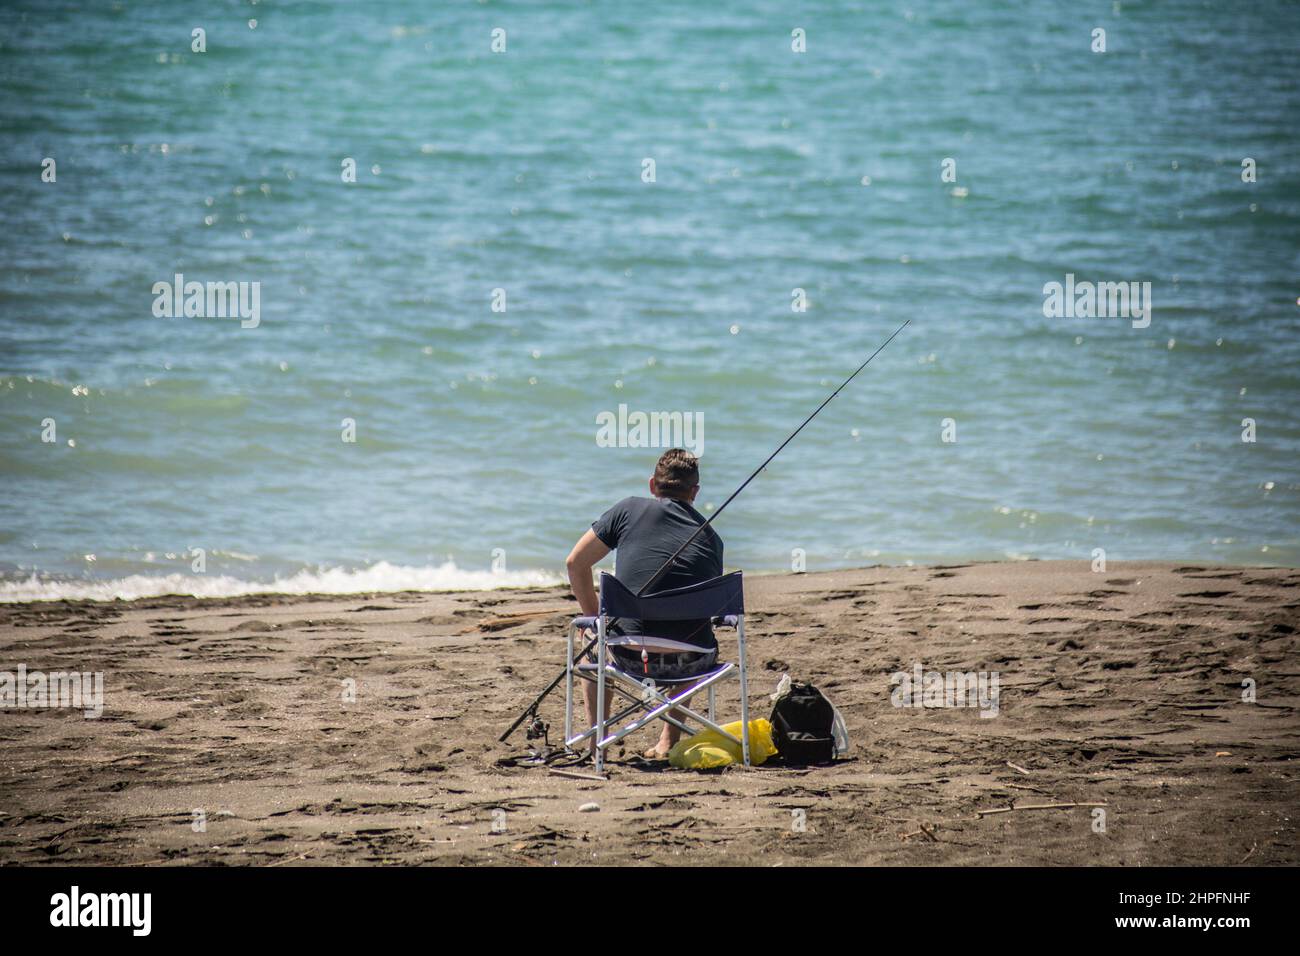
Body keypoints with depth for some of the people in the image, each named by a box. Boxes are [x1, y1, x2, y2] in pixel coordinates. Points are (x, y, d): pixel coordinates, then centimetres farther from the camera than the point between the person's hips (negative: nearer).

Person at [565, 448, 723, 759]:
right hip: (692, 664, 2)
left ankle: (596, 742, 30)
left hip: (633, 659, -2)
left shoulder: (630, 510, 6)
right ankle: (669, 741, 37)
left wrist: (596, 617, 24)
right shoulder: (711, 537, 13)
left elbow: (575, 563, 10)